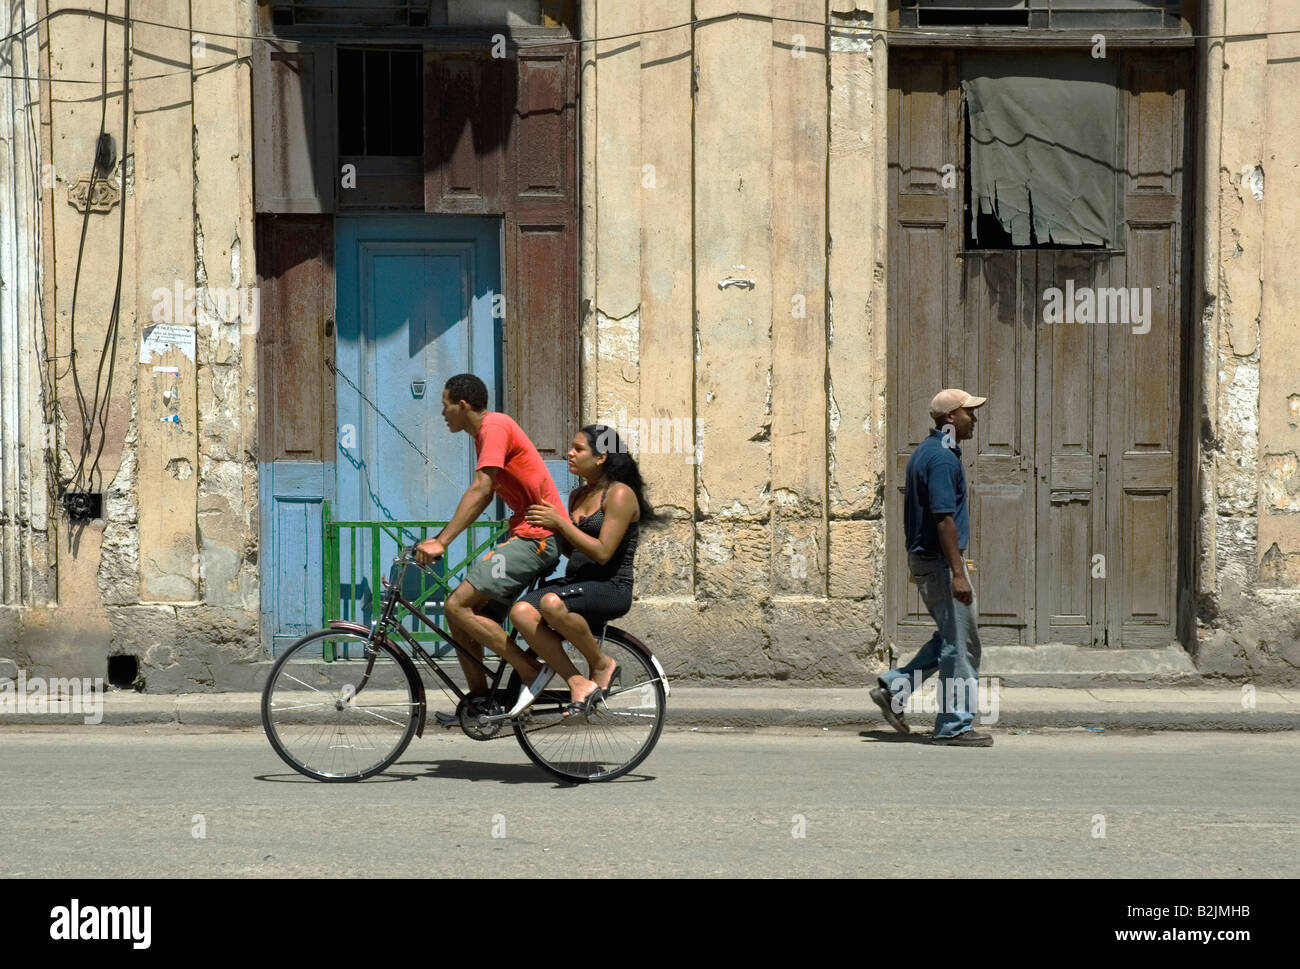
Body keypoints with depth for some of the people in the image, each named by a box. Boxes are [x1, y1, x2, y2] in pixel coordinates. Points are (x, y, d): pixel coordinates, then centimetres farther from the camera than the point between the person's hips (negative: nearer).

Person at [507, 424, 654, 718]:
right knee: (521, 611, -22)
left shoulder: (620, 494, -7)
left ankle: (601, 664, -12)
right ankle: (579, 683, -18)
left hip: (611, 588, -8)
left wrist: (560, 523, -14)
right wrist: (547, 526, 6)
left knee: (552, 603, -38)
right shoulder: (578, 495, 17)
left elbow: (602, 553, -16)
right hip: (575, 582, 8)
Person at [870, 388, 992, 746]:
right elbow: (944, 518, -23)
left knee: (951, 638, 18)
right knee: (961, 645, -3)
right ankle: (954, 726, 3)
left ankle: (895, 686, 14)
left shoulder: (924, 451, 14)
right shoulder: (943, 457, -17)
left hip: (922, 558, 10)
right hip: (940, 560, -10)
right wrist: (958, 573, -24)